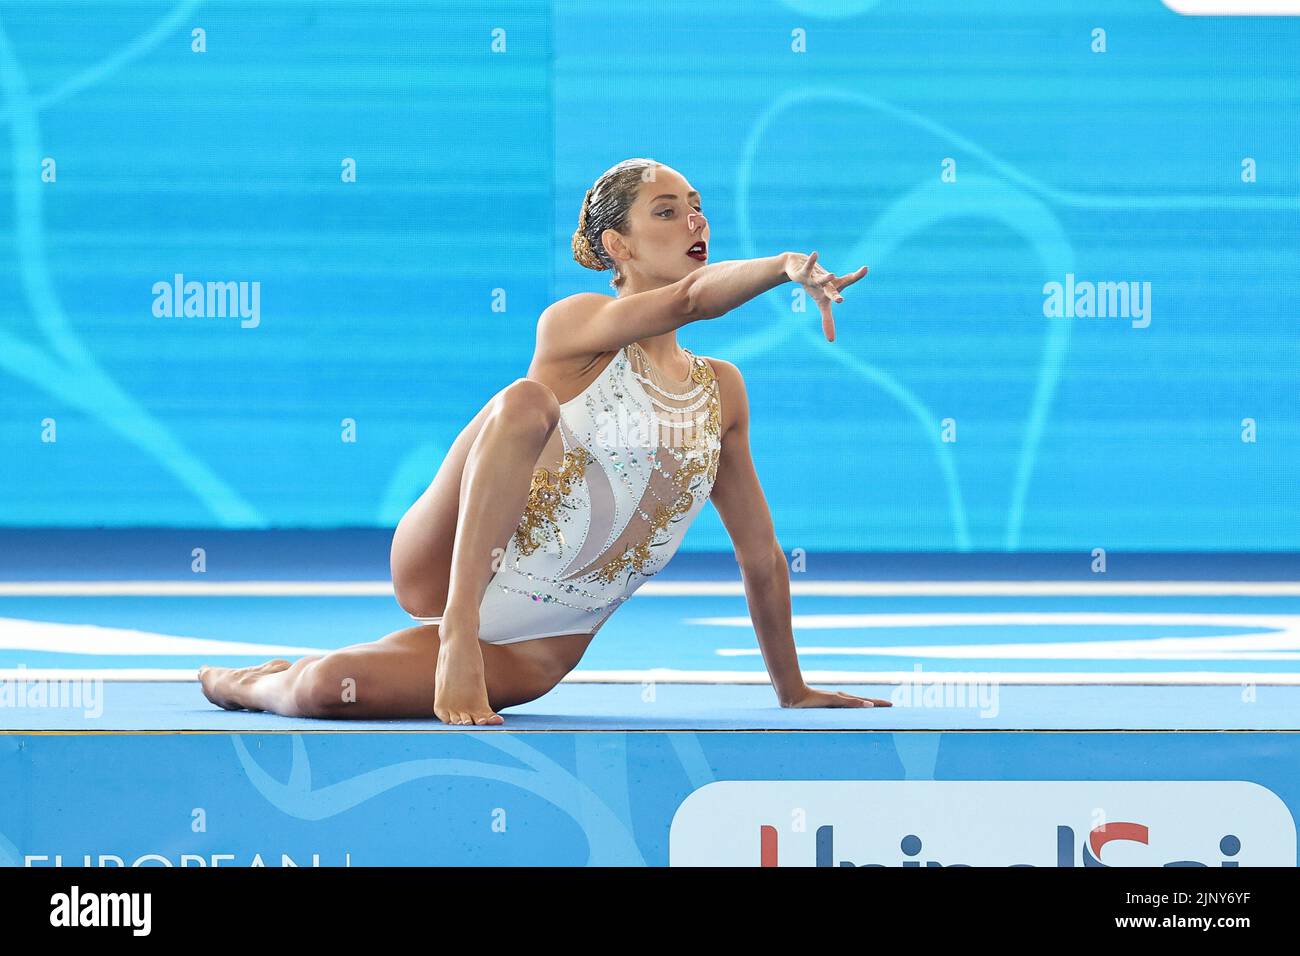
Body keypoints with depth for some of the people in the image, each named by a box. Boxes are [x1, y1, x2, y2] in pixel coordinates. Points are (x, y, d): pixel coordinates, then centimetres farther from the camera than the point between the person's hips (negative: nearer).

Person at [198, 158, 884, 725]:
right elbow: (688, 298, -25)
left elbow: (760, 552, 19)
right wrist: (785, 265, -40)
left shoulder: (723, 391, 12)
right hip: (442, 571, -4)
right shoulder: (575, 325, -4)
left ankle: (255, 684, 16)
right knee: (527, 402, -32)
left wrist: (793, 689, 20)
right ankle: (456, 636, -26)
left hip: (535, 653, 4)